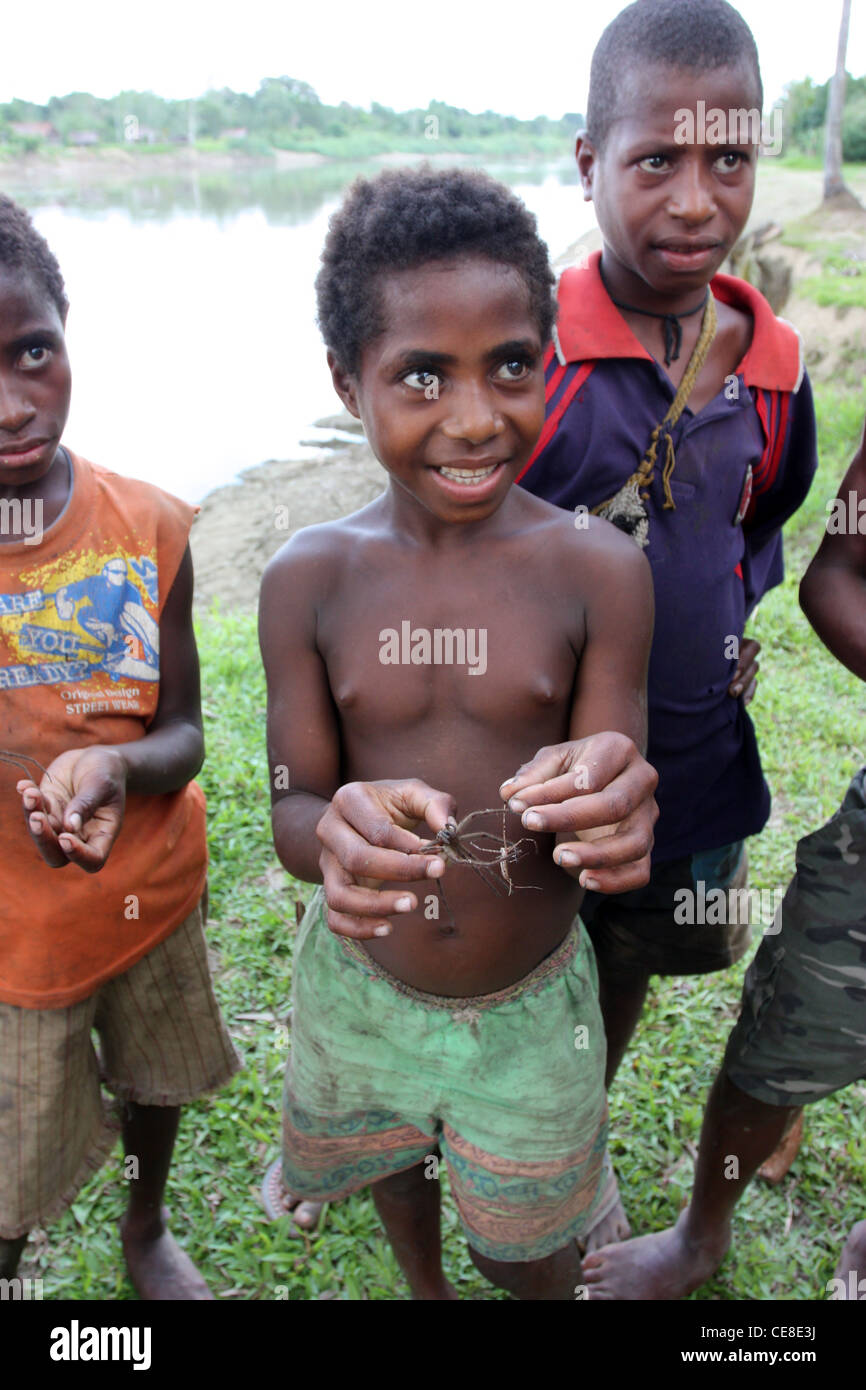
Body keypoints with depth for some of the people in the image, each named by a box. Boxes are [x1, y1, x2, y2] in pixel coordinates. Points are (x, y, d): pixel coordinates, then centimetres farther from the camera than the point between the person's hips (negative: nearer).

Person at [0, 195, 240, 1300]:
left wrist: (114, 763, -28)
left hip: (151, 897, 3)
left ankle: (147, 1229, 59)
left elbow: (183, 731, -7)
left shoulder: (146, 526, -13)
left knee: (155, 1080, 27)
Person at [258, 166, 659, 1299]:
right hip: (359, 988, 2)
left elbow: (611, 826, -13)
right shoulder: (309, 578, -14)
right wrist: (334, 836, -35)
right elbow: (291, 807, -10)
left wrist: (610, 816, -38)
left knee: (531, 1254, 21)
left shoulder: (600, 570, -17)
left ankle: (548, 1273, 58)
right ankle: (423, 1288, 65)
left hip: (534, 1003, -1)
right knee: (393, 1167, 31)